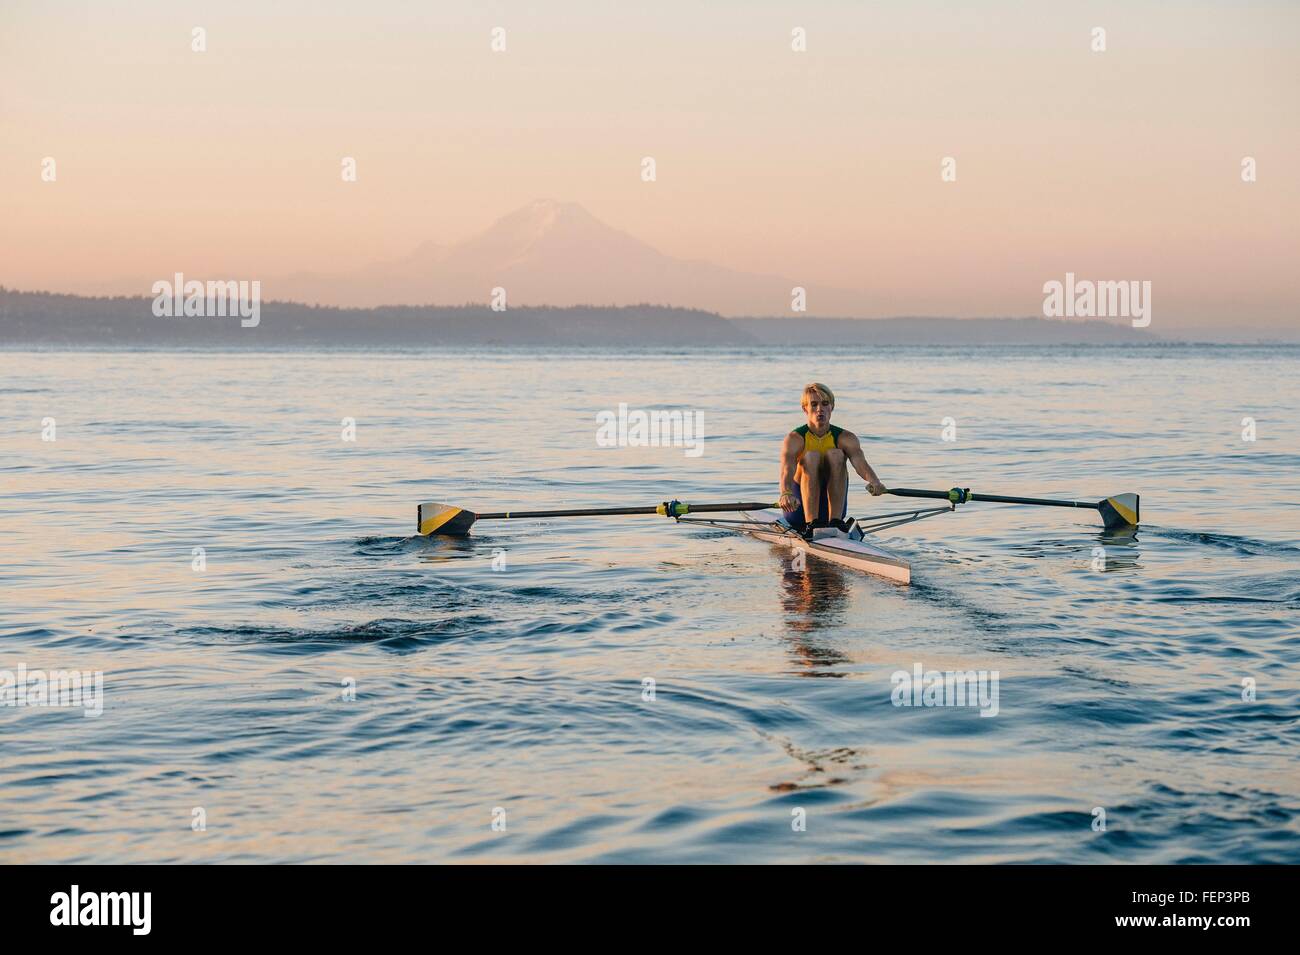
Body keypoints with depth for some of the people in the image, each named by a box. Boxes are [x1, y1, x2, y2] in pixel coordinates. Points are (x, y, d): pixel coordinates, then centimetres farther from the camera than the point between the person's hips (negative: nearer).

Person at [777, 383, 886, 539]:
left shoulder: (846, 438, -3)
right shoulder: (795, 439, -9)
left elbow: (860, 463, -23)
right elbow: (787, 470, -28)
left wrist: (874, 482, -47)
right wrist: (786, 494, -52)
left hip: (832, 506, 2)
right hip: (800, 511, -2)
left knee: (835, 455, -20)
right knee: (811, 456, -24)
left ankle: (835, 521, -29)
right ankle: (811, 524, -35)